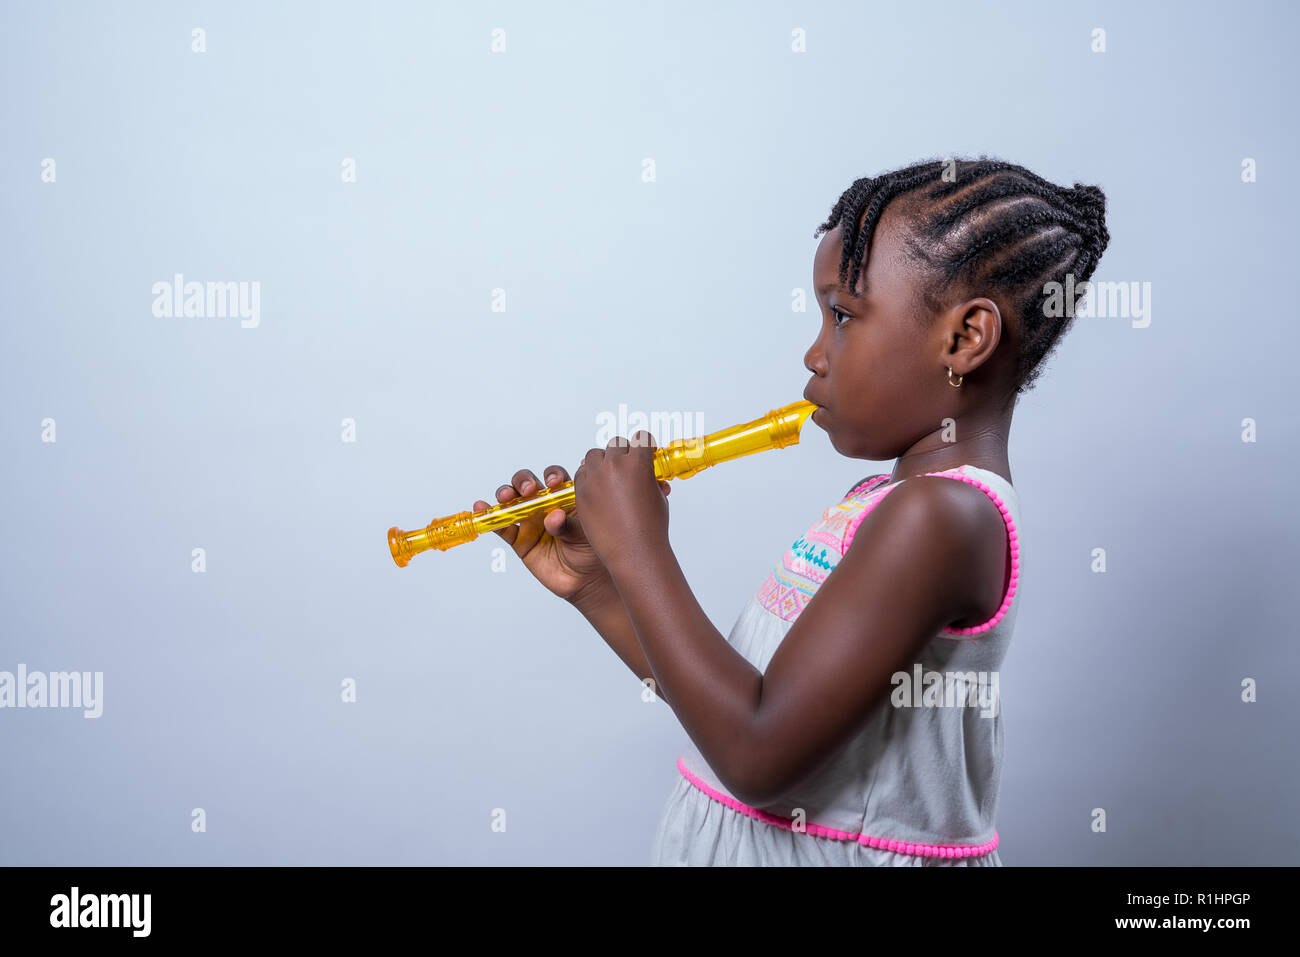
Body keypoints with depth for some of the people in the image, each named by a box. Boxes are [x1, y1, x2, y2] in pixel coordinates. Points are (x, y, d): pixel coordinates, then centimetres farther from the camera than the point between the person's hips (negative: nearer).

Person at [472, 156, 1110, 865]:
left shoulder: (939, 517, -23)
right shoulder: (891, 502, 6)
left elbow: (758, 758, -26)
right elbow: (731, 700, 8)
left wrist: (637, 550, -20)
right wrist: (594, 587, 4)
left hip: (839, 851, -7)